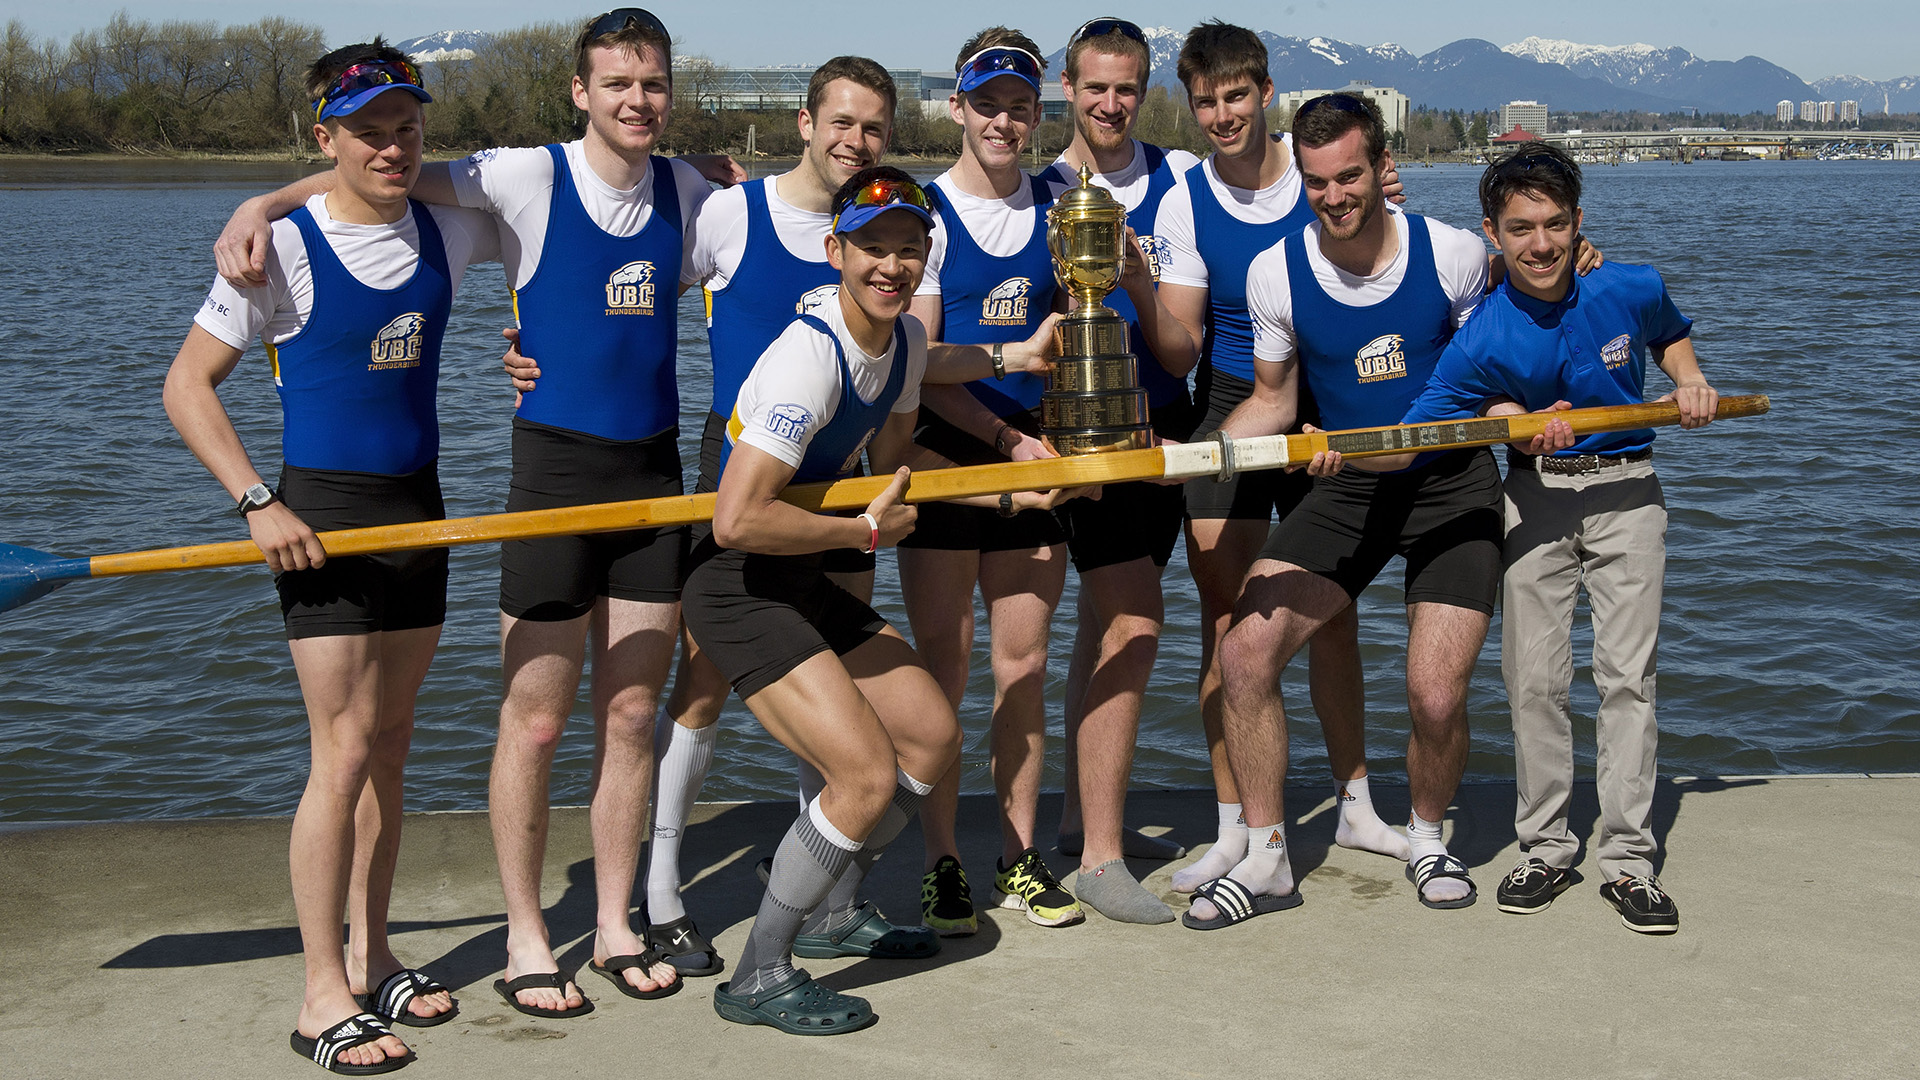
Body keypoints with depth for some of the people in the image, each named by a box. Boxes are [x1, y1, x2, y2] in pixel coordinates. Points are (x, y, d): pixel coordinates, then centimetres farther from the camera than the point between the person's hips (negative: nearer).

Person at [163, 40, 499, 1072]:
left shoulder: (444, 234, 5)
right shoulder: (283, 248, -10)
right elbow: (187, 383, -8)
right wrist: (258, 503, -17)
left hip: (417, 511, 6)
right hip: (324, 519, -6)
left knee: (389, 746, 13)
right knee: (343, 755, -9)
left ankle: (370, 958, 25)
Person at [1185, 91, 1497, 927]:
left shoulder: (1453, 255, -11)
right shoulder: (1276, 274, -7)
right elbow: (1273, 400, 4)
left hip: (1453, 487, -2)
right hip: (1348, 489, 2)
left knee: (1436, 696, -13)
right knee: (1245, 651, -12)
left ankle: (1426, 838, 19)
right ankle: (1265, 860, 2)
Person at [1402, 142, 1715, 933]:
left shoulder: (1632, 290, -10)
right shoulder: (1483, 342, -17)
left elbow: (1671, 333, 15)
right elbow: (1412, 438, -16)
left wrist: (1689, 381, -2)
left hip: (1626, 490, 1)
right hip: (1536, 498, 0)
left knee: (1629, 673, -4)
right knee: (1534, 677, -2)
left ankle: (1628, 859, 3)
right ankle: (1545, 849, 13)